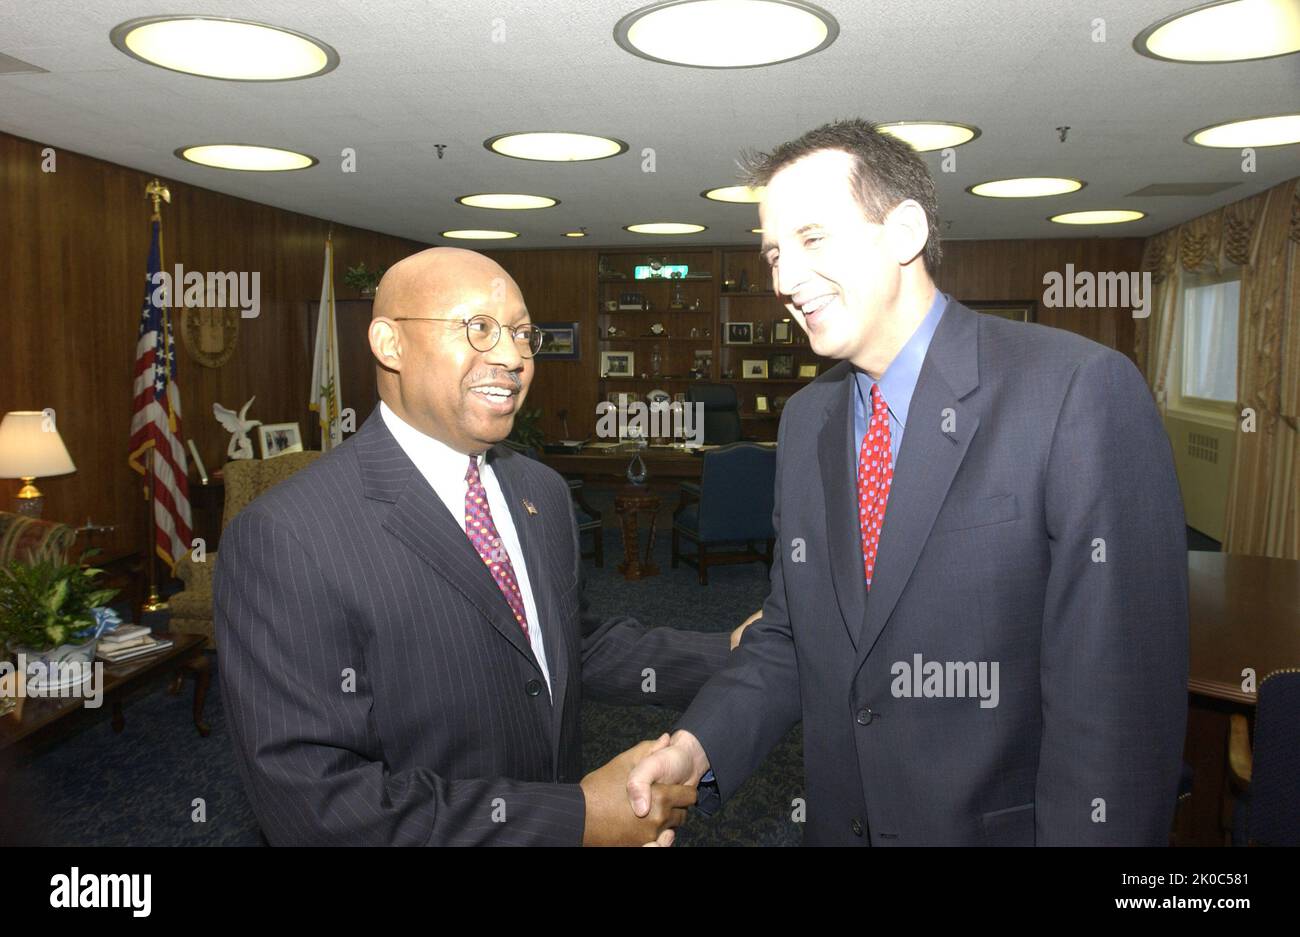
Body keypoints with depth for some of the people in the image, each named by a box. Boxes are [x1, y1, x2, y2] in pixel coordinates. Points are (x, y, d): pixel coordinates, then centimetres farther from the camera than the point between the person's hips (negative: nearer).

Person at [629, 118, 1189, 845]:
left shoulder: (1081, 392, -18)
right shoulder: (805, 421, 2)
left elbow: (1117, 691, -20)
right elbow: (789, 636, 6)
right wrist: (701, 745, -8)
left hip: (1005, 825, -5)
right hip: (840, 821, 6)